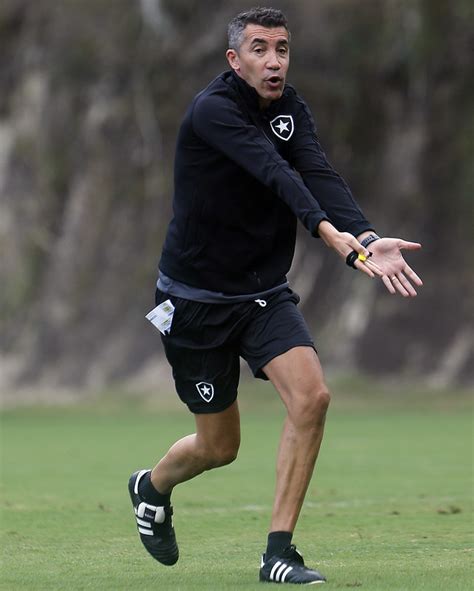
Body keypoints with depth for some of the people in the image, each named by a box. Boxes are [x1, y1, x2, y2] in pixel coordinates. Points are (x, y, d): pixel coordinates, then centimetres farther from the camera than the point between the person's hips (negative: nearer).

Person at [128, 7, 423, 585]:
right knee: (219, 446, 5)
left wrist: (366, 238, -36)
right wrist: (326, 229, -52)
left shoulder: (291, 109, 0)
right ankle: (152, 487, 41)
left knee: (311, 395, -18)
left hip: (265, 292, 5)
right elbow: (273, 171, -37)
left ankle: (278, 552, -9)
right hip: (196, 299, -5)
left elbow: (319, 175, -17)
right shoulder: (212, 110, -20)